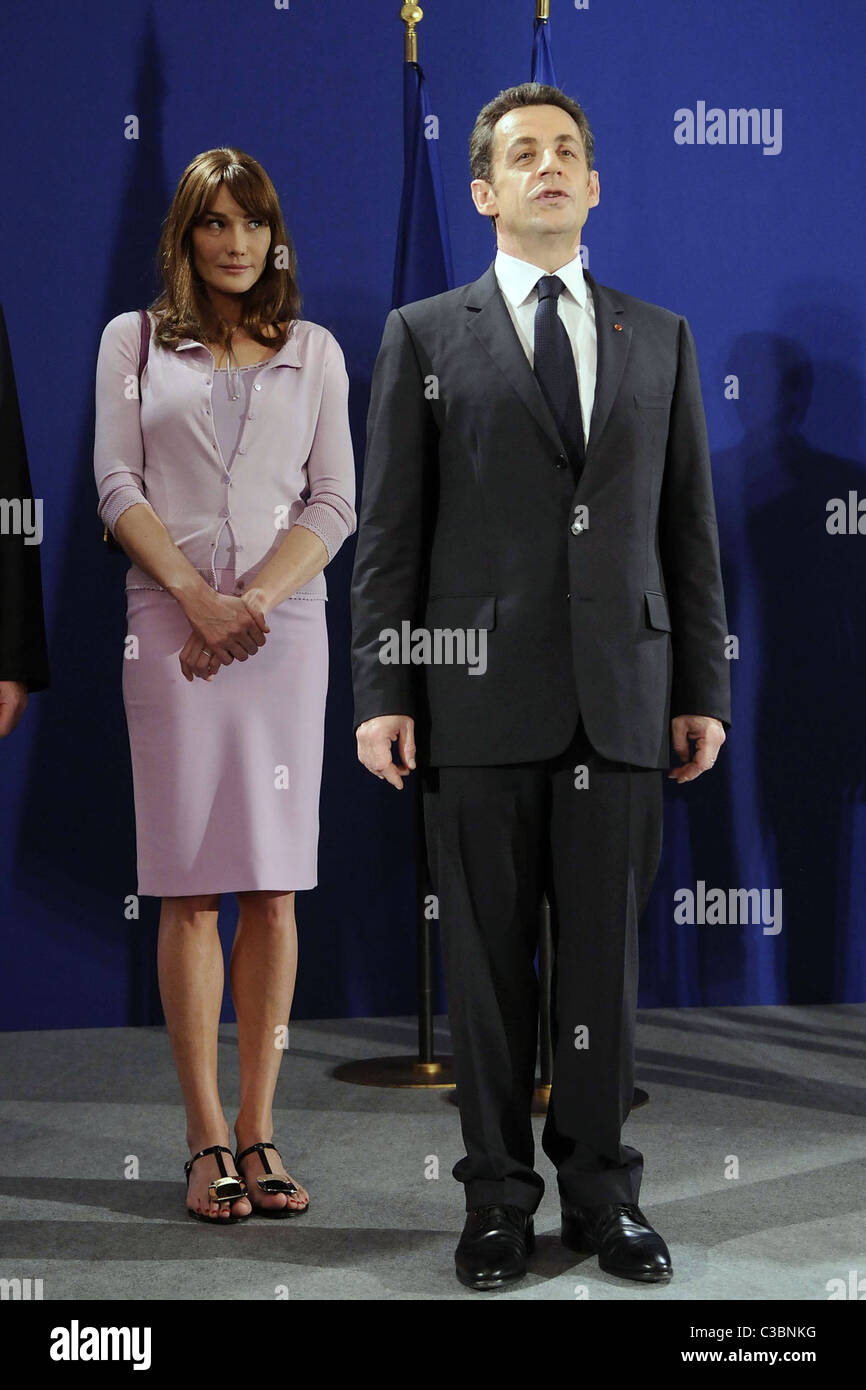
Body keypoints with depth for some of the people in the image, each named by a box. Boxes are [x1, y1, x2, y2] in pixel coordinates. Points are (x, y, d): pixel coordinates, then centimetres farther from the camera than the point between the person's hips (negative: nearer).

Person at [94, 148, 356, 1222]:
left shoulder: (314, 351, 14)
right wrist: (197, 597, -11)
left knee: (273, 887, 0)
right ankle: (207, 1139, 3)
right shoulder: (134, 340, 11)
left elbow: (334, 502, 6)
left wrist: (258, 598, -9)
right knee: (190, 888, -2)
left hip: (286, 623, 1)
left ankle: (258, 1127, 6)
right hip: (171, 622, -1)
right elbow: (118, 486, 2)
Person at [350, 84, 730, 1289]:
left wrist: (703, 688, 7)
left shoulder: (661, 339, 12)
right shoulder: (426, 335, 5)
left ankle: (601, 1191, 20)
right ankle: (499, 1198, 18)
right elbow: (389, 529, 1)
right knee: (488, 957, 5)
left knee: (606, 957, 7)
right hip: (479, 693, -2)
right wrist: (381, 692, -5)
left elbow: (690, 526, 11)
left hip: (621, 695, 2)